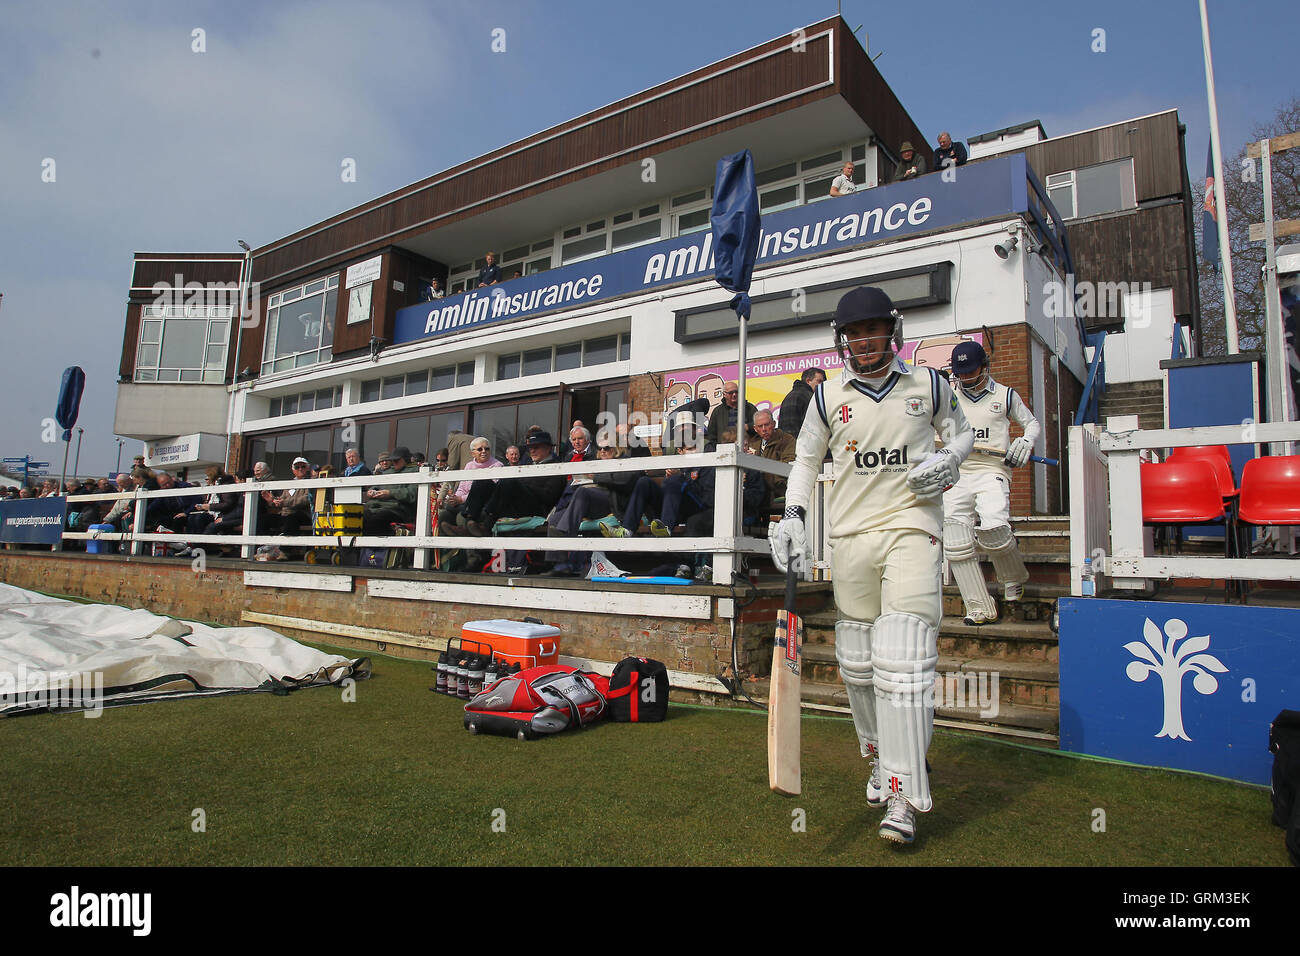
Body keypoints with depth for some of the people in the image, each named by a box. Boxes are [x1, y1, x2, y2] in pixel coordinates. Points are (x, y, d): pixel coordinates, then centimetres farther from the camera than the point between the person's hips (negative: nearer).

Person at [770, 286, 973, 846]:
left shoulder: (928, 385, 6)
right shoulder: (828, 396, 7)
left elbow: (962, 432, 20)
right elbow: (805, 458, 15)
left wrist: (949, 460, -2)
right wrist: (792, 516, 2)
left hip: (912, 528, -2)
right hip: (851, 534, 2)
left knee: (902, 661, -13)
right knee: (856, 663, 6)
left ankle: (903, 798, -4)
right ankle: (881, 759, 30)